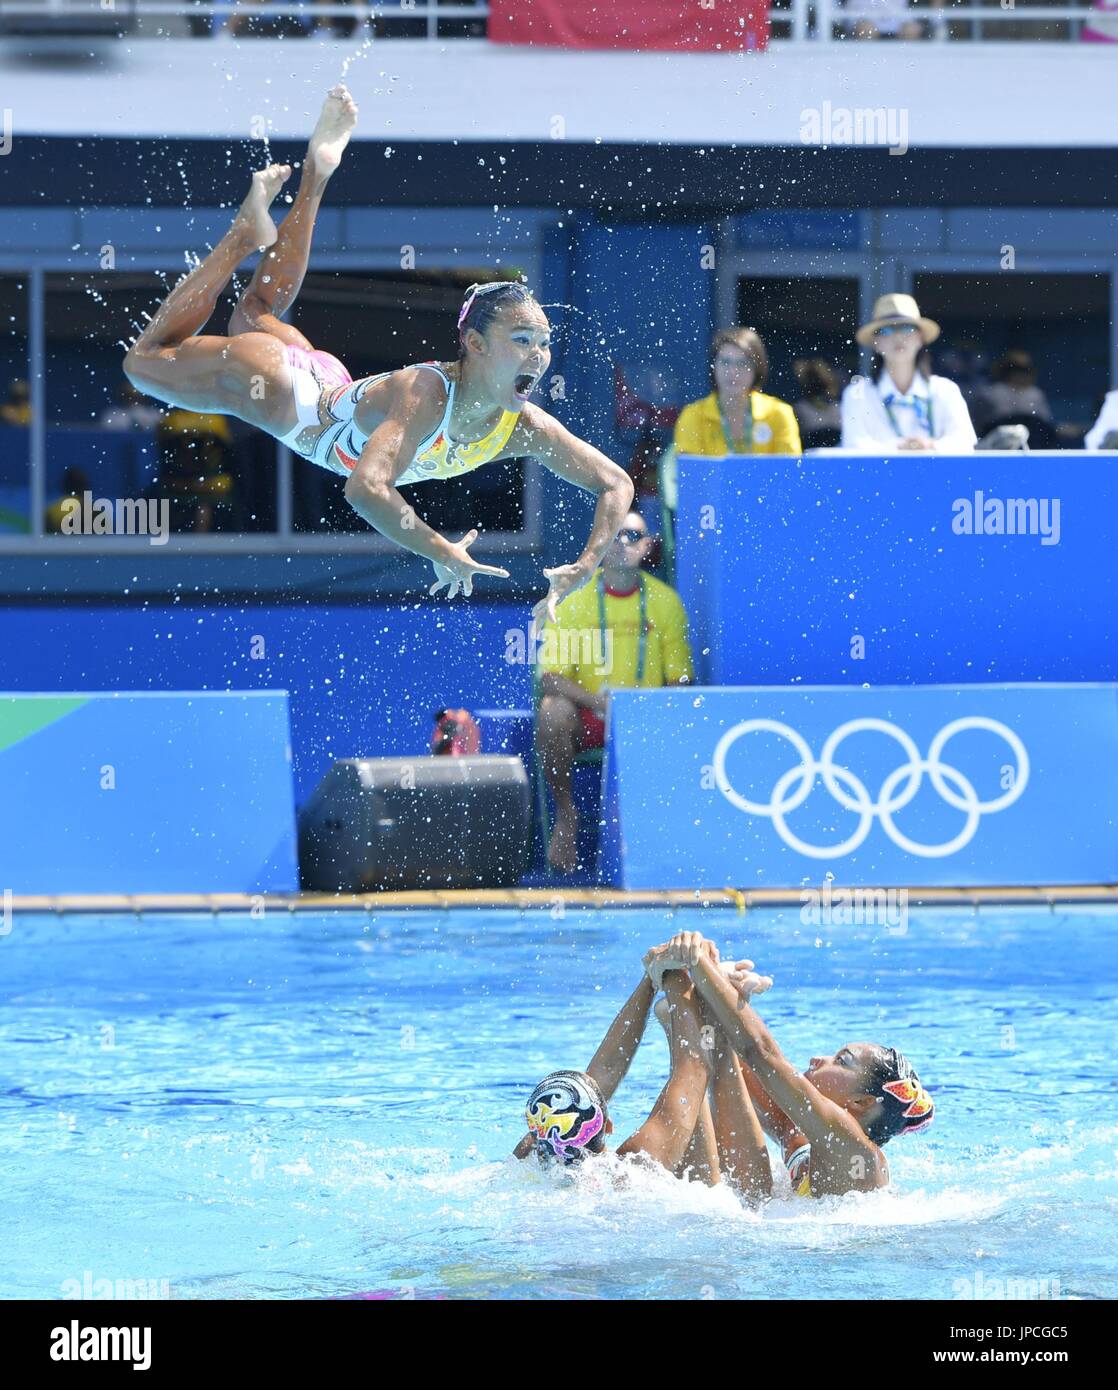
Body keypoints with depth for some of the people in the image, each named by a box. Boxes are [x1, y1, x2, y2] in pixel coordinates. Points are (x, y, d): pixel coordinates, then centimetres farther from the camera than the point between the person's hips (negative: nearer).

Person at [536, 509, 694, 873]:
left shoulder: (664, 601, 1)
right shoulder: (575, 600, -4)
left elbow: (679, 680, 1)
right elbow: (550, 678, -10)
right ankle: (565, 814, -12)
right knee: (552, 712, -34)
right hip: (588, 719, -1)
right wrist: (596, 700, -27)